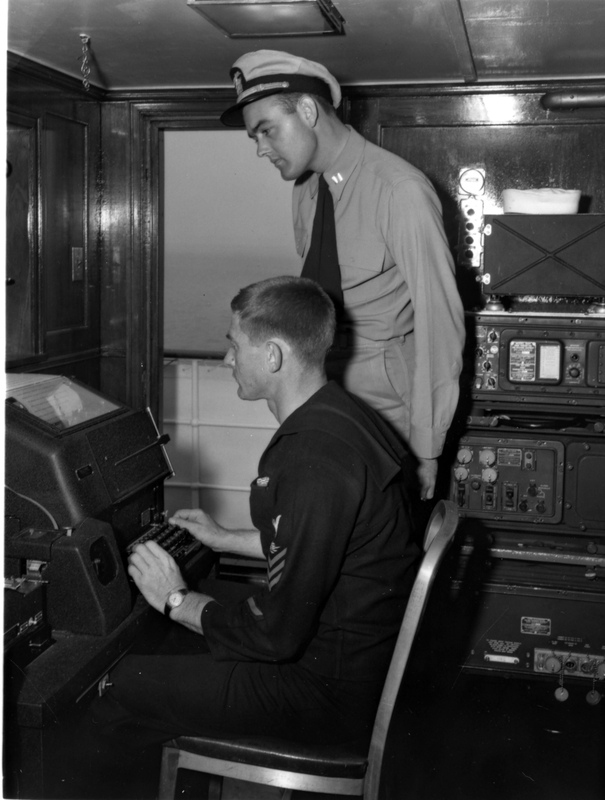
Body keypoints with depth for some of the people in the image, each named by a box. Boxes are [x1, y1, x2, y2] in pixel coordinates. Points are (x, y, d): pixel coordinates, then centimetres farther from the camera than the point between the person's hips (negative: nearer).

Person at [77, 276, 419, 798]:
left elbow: (276, 635, -26)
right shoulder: (338, 414, 3)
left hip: (334, 690, -10)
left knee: (111, 692, -6)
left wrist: (175, 600, -11)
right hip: (369, 648, 10)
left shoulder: (314, 461, -30)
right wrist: (225, 539, 24)